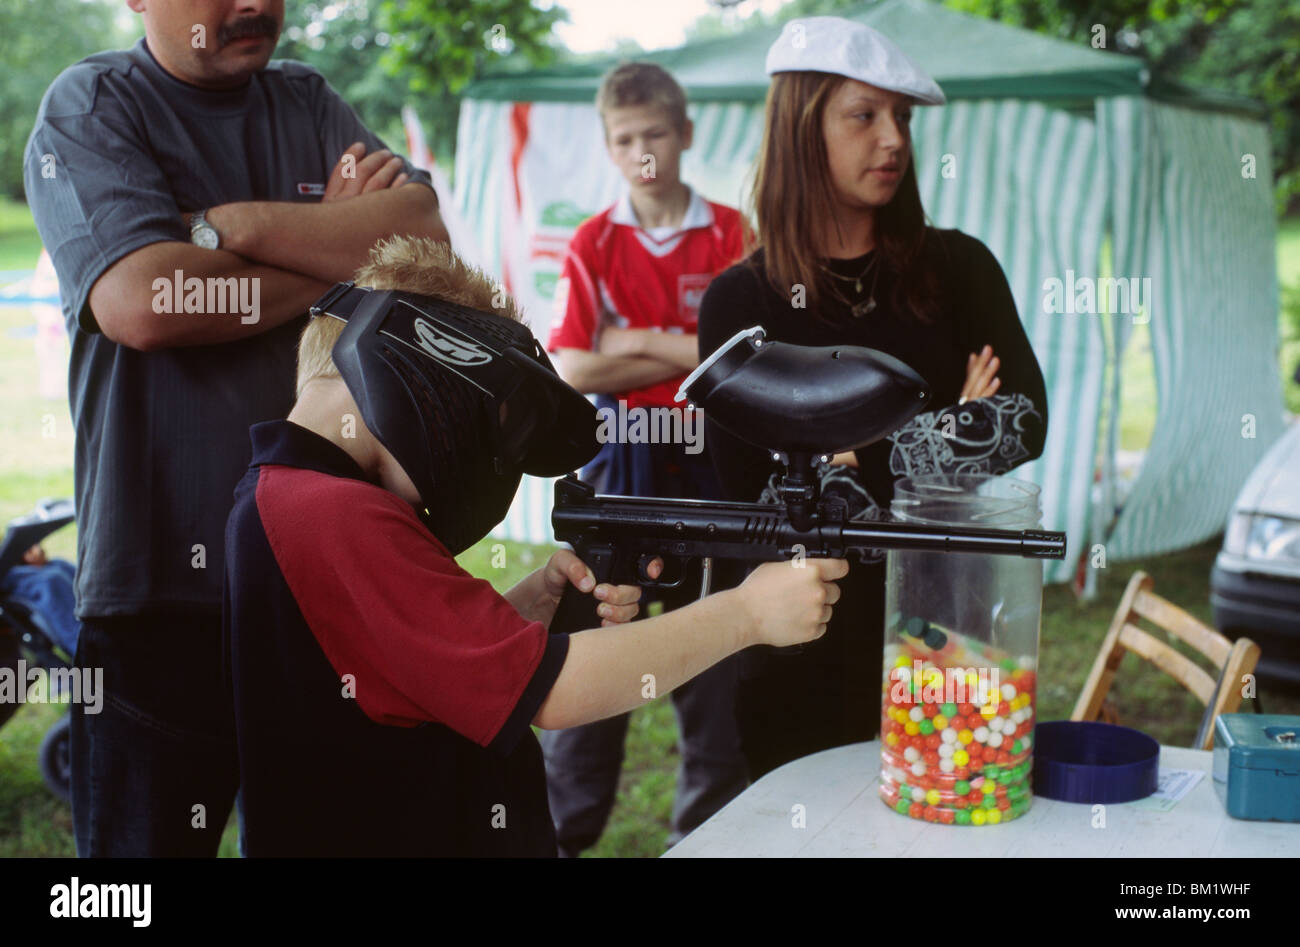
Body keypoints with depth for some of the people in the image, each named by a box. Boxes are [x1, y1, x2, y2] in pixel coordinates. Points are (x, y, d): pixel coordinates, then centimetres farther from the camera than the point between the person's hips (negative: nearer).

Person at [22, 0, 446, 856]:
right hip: (166, 564, -4)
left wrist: (241, 224, -13)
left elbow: (426, 234, -3)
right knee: (151, 832, 6)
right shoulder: (91, 108, -2)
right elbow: (141, 300, -19)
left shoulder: (309, 105, 13)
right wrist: (345, 246, -7)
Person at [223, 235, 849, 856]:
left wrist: (543, 596, -3)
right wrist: (746, 612, -14)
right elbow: (551, 690, -22)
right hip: (409, 840, -9)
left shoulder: (276, 496, 8)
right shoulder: (344, 524, -22)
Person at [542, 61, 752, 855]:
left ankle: (710, 823, 21)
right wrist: (690, 357, -10)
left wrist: (638, 343, -11)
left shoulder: (731, 235, 1)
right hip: (620, 460, 0)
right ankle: (566, 825, 18)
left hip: (709, 459, 0)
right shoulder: (594, 245, 2)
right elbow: (575, 371, -7)